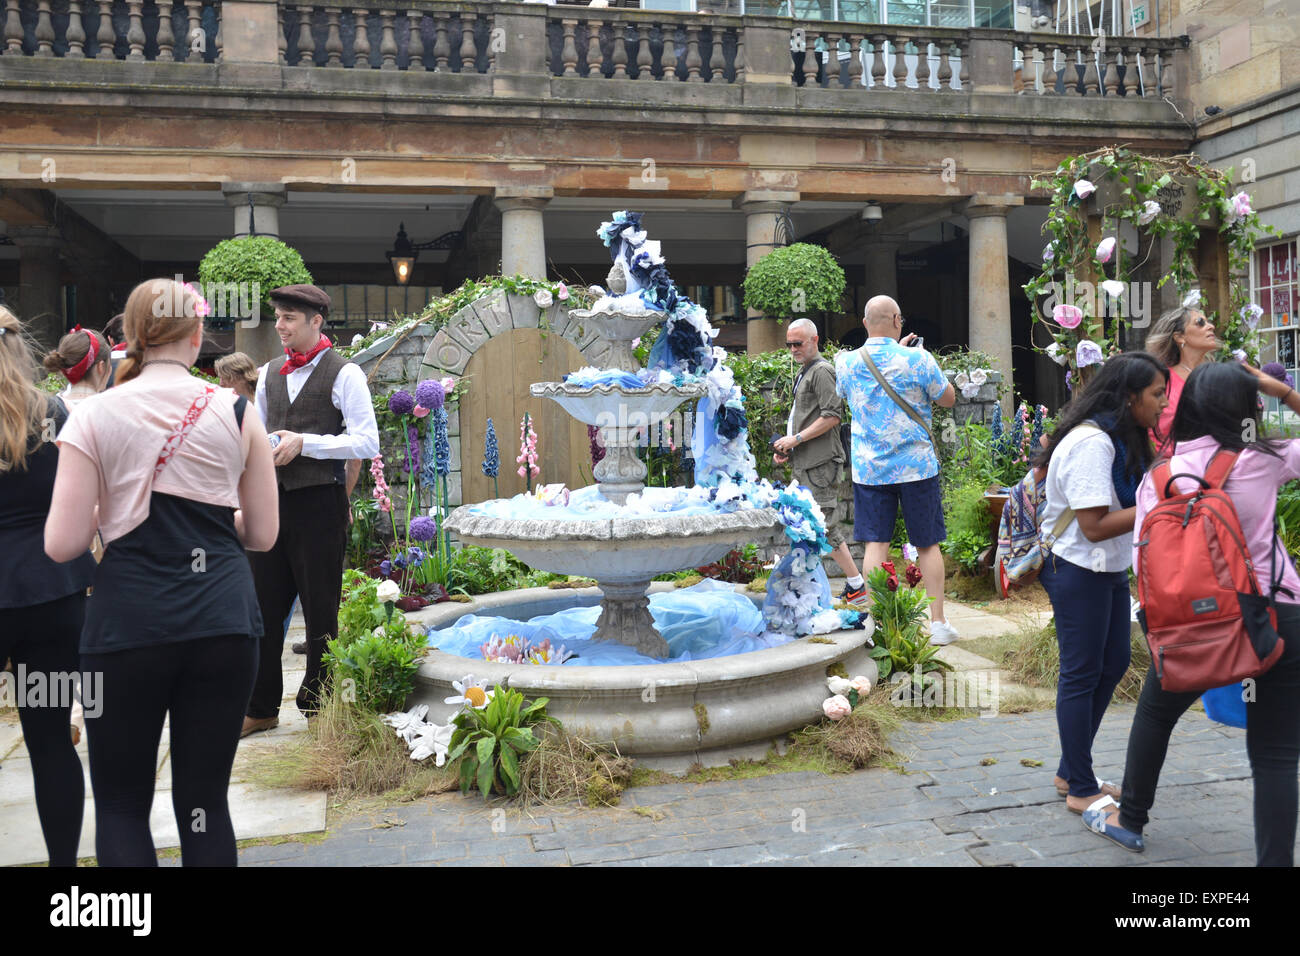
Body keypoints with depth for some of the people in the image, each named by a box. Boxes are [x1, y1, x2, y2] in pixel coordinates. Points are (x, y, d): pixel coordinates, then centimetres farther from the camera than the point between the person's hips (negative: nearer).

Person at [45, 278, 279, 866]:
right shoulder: (237, 413, 2)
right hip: (223, 618, 1)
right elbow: (262, 535, 6)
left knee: (121, 803, 14)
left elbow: (63, 545, -4)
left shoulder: (93, 418, -1)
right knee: (205, 799, 11)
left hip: (128, 619, -1)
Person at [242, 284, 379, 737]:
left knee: (320, 612, 4)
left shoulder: (344, 373, -5)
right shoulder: (269, 373, 14)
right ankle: (261, 708, 23)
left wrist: (304, 443, -16)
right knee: (263, 607, 10)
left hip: (318, 501, -6)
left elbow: (367, 443, -10)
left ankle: (318, 709, 18)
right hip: (271, 497, 6)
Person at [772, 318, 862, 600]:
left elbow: (831, 417, -19)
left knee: (825, 526, -10)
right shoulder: (804, 372, 20)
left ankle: (857, 586, -2)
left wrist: (795, 439, -17)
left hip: (820, 463, -10)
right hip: (804, 464, 10)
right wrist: (785, 448, 14)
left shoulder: (822, 371, -10)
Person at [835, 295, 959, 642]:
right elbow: (949, 399, 3)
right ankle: (938, 622, 14)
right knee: (928, 544, 8)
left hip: (868, 468, 2)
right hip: (916, 466, -2)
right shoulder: (917, 359, -10)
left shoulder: (846, 362, -1)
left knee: (875, 544, 5)